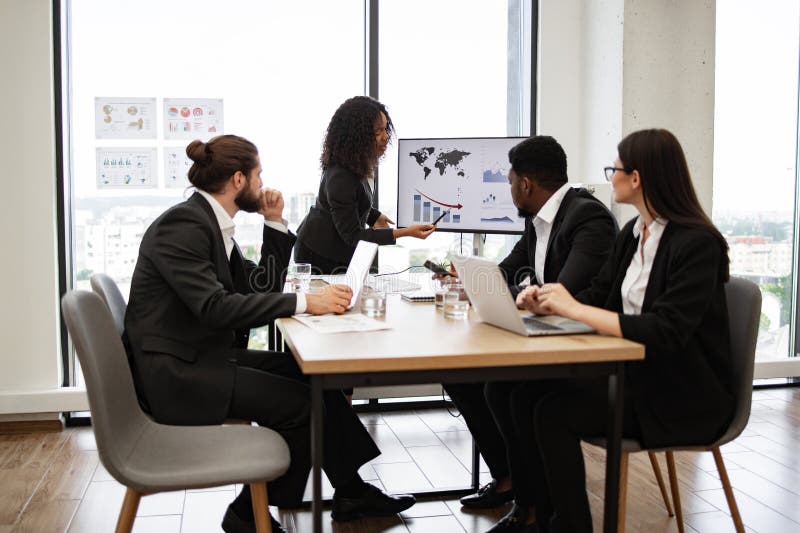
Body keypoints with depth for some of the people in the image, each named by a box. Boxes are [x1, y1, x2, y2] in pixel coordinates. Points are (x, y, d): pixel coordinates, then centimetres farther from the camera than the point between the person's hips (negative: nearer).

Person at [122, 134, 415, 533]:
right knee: (300, 403, -15)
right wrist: (304, 303, -29)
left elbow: (261, 287, 13)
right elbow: (215, 306, -29)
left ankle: (350, 491, 10)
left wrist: (275, 224, 4)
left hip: (206, 355, 9)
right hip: (174, 372, -9)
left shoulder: (212, 223, 10)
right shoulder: (182, 225, -18)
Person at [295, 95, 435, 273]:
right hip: (321, 258, -9)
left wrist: (375, 216, 6)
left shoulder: (356, 164, -2)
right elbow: (352, 235, -26)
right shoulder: (340, 178, -30)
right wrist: (405, 232, -32)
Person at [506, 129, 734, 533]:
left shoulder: (697, 243, -18)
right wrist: (547, 304, -6)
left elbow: (666, 332, -27)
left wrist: (575, 309, -27)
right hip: (634, 372, 8)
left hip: (682, 394, -8)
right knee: (528, 397, -11)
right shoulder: (631, 234, 8)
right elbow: (598, 296, 15)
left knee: (554, 414, -22)